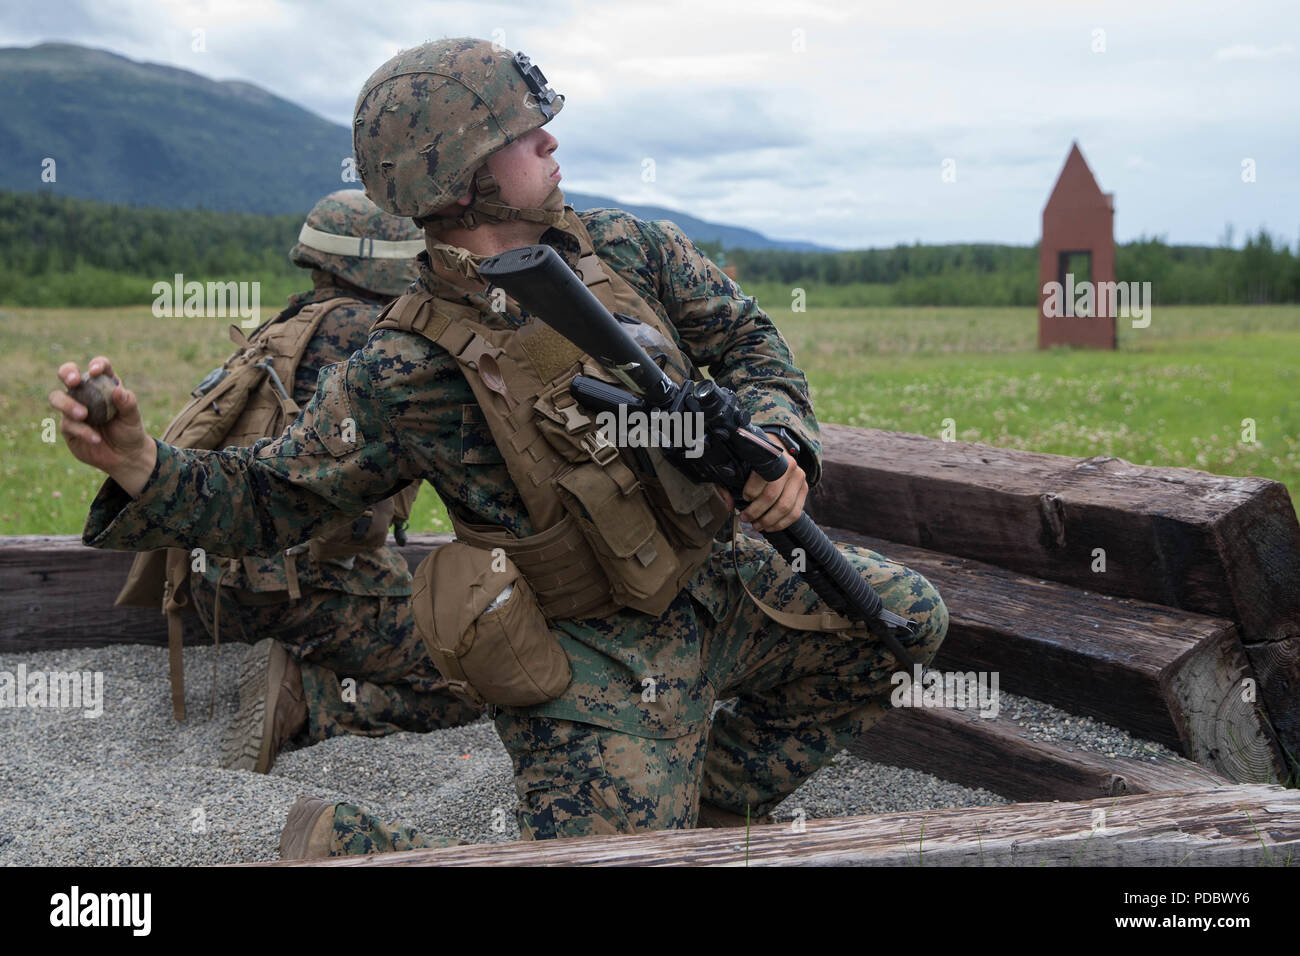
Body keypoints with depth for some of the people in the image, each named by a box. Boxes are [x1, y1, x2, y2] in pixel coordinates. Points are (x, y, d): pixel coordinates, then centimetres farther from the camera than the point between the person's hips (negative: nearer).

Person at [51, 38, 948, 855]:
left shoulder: (629, 250, -4)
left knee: (910, 619, 17)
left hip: (722, 581, 7)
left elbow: (748, 339, 6)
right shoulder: (404, 373, -19)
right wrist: (137, 463, -33)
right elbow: (265, 502, -12)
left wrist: (780, 443, -15)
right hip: (596, 660, -7)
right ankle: (339, 846, 6)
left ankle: (702, 812, 26)